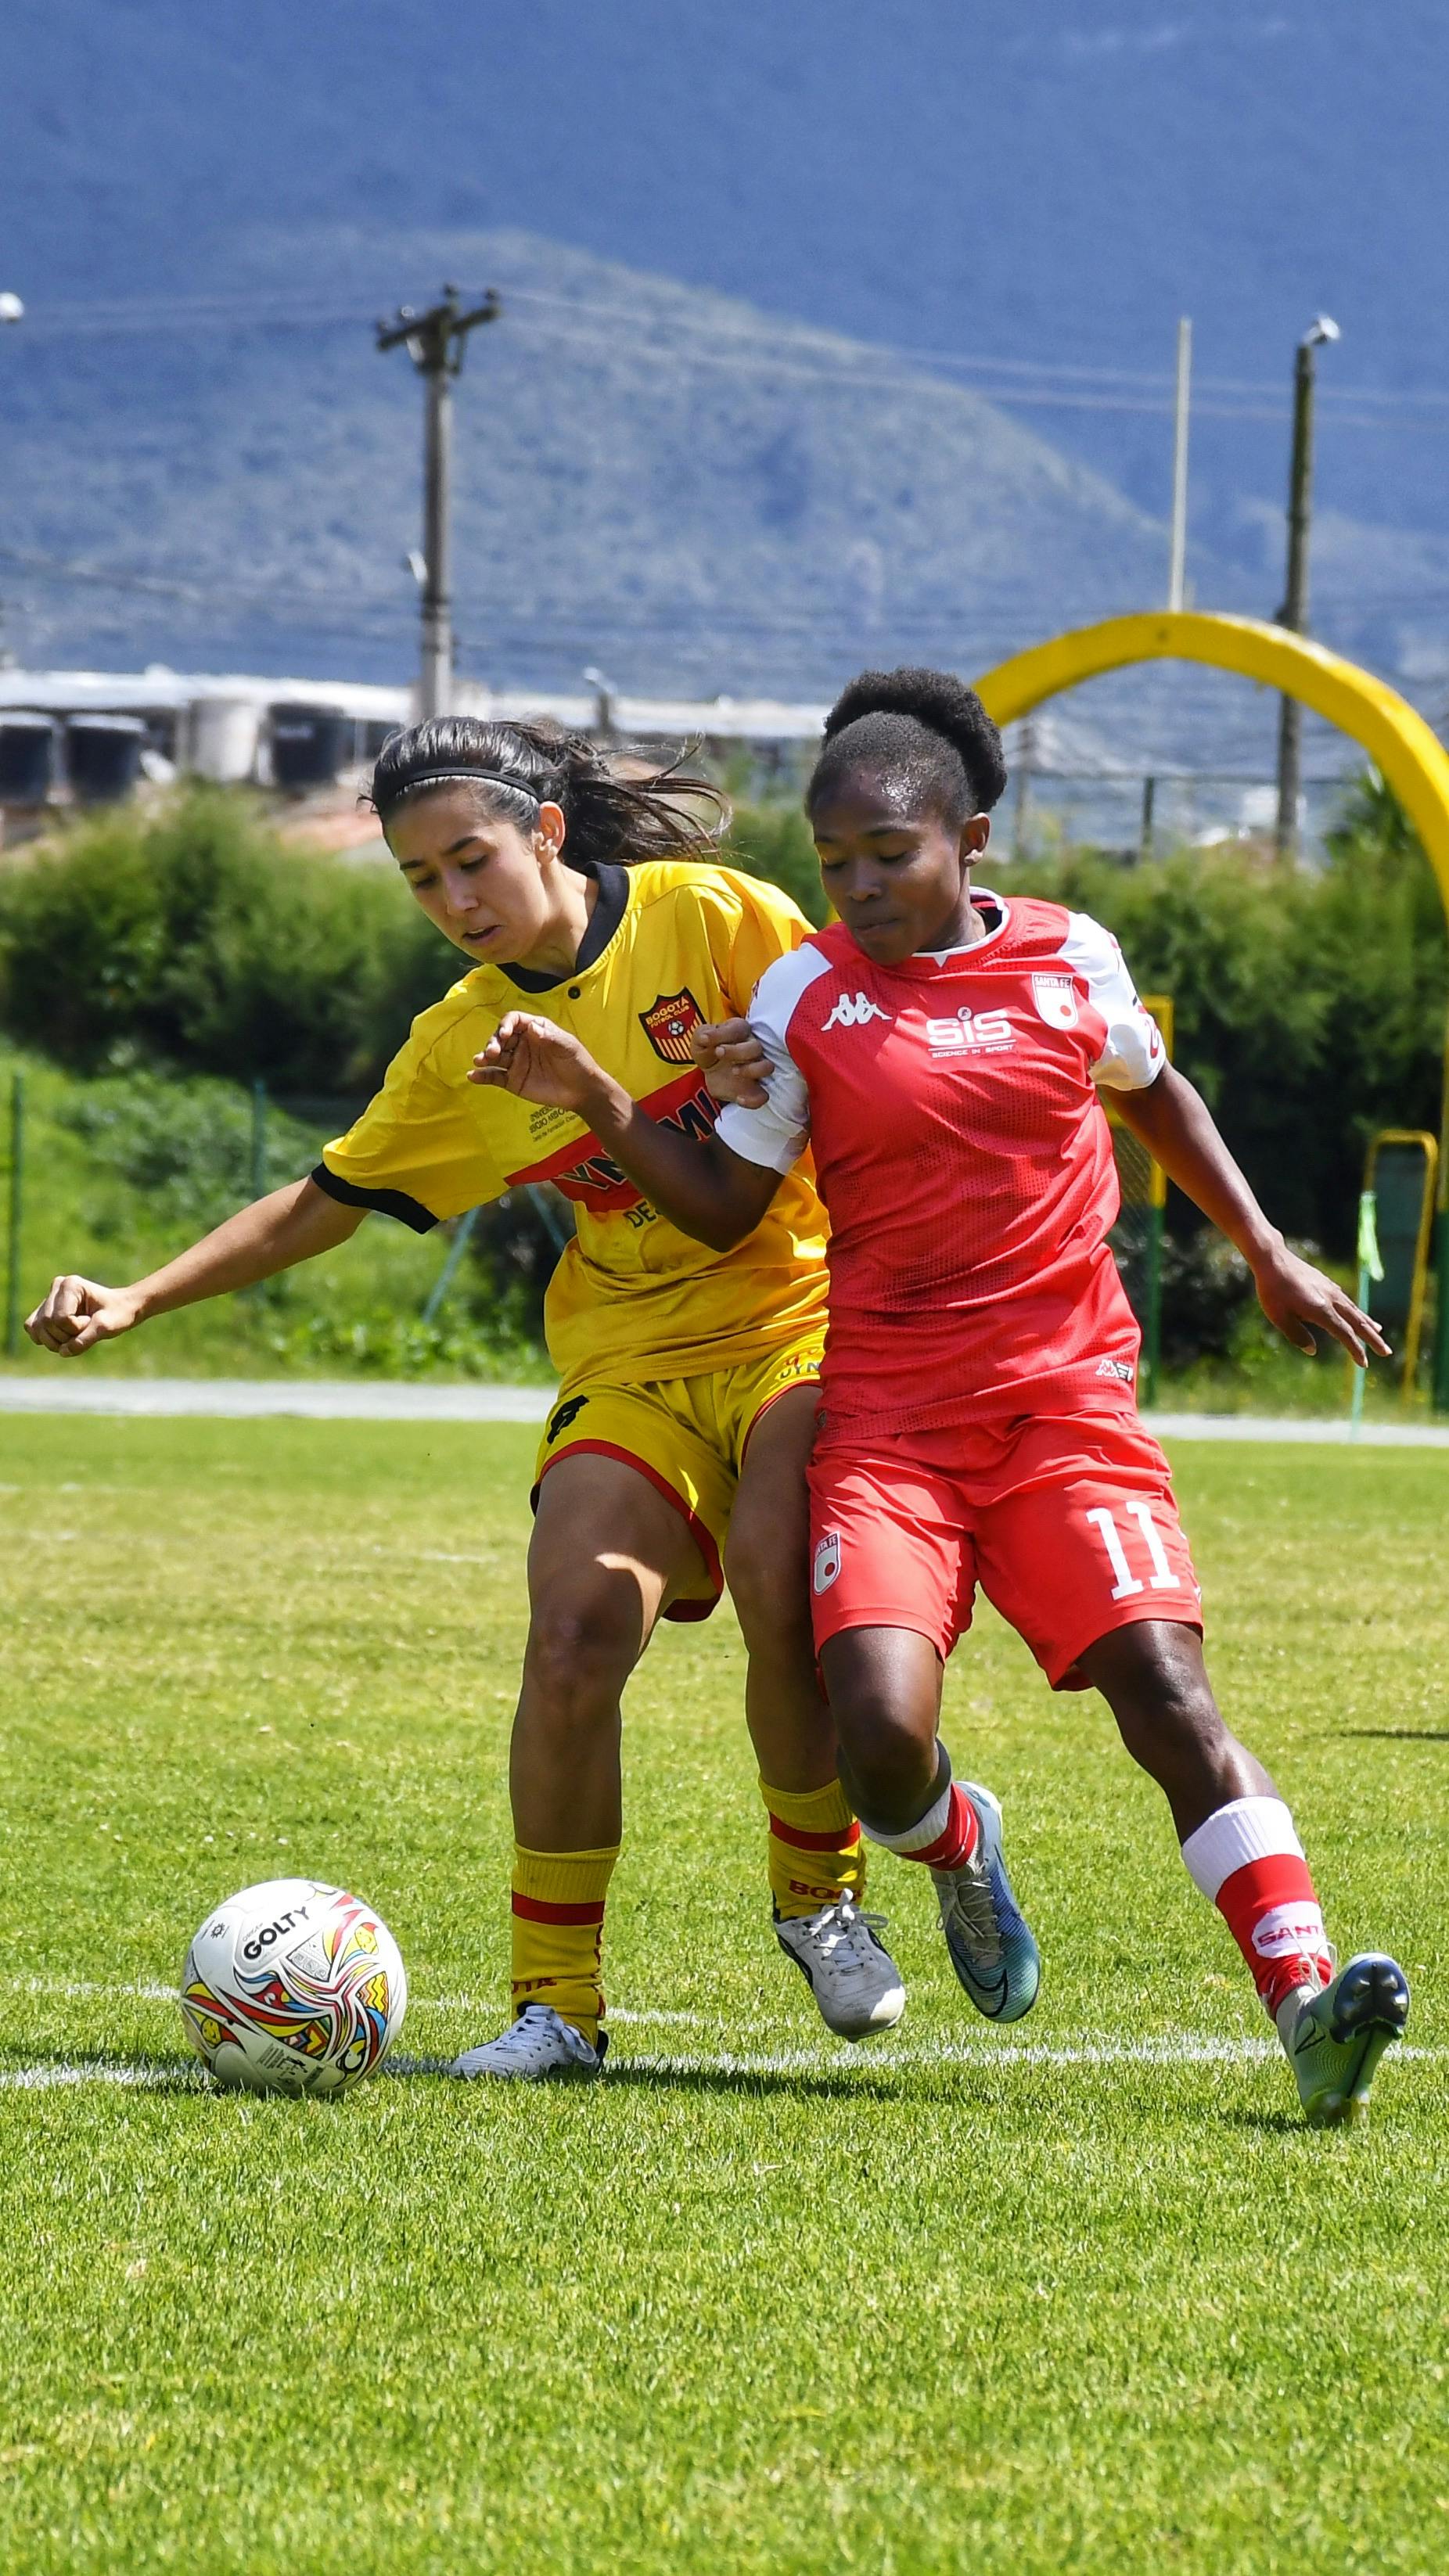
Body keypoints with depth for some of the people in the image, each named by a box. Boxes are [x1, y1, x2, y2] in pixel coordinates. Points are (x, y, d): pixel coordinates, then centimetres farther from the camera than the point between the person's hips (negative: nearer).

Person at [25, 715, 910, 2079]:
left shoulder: (709, 917, -6)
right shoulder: (460, 1047, 6)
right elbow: (320, 1204, 14)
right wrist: (135, 1300, 5)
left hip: (800, 1317, -3)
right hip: (630, 1365, 3)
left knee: (780, 1586, -28)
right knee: (573, 1639, -17)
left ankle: (820, 1894, -1)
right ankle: (558, 2003, -2)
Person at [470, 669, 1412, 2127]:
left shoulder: (1072, 963, 5)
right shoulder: (807, 994, 2)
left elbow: (1151, 1091, 26)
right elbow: (726, 1211, 5)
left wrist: (1266, 1255, 25)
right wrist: (595, 1103, -7)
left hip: (1065, 1401, 1)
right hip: (887, 1416, 0)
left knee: (1165, 1691, -17)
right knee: (880, 1724, -20)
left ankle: (1305, 2005, -23)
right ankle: (957, 1852, 17)